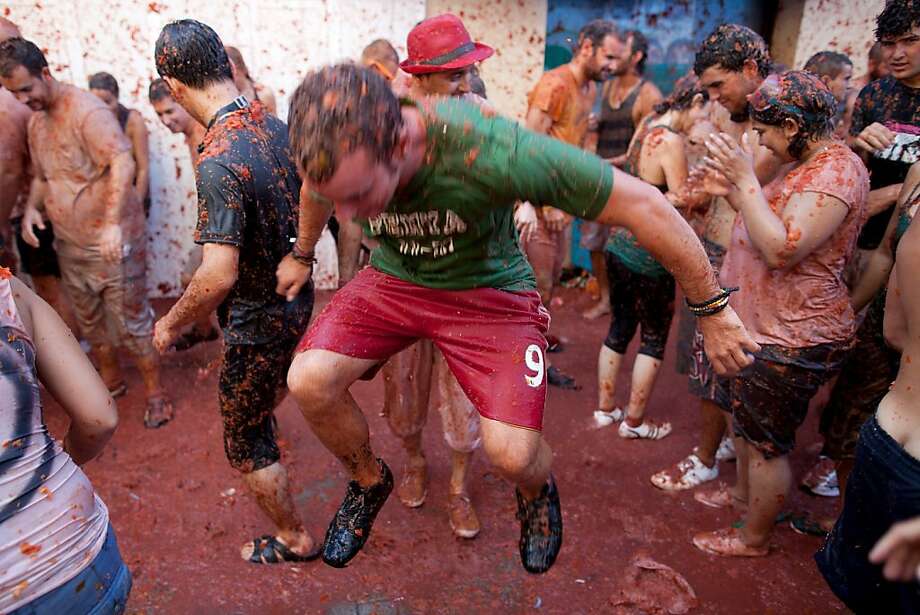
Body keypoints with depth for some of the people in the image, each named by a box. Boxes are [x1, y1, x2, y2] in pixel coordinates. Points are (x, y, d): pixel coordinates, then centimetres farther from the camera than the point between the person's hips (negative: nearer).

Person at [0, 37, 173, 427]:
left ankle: (155, 391, 13)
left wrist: (112, 222, -37)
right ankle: (111, 380, 37)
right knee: (88, 319, 18)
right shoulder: (34, 119, 10)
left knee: (131, 318, -1)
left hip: (110, 240, -8)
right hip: (69, 242, 9)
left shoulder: (85, 110, -16)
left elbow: (123, 163, -28)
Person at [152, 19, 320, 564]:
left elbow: (218, 277, -31)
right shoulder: (278, 126, -4)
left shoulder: (218, 163, -29)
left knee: (245, 443, 12)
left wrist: (171, 324, -14)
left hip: (259, 321, -7)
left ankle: (295, 540, 29)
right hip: (299, 297, 8)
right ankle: (267, 417, 66)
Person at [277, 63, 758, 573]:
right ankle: (368, 480, 17)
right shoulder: (333, 154, -21)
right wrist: (301, 254, 25)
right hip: (394, 278, 4)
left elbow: (644, 205, -29)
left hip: (489, 290, -3)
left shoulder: (491, 152, -38)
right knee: (309, 382, -16)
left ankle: (536, 493, 25)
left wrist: (712, 308, -18)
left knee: (511, 454, -17)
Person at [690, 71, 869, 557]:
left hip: (794, 340, -10)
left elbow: (782, 251, -31)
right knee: (745, 418, 25)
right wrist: (734, 191, 1)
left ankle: (754, 539, 26)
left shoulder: (835, 171, -22)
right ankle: (743, 492, 48)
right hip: (765, 326, 10)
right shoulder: (811, 164, 11)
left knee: (767, 441, 6)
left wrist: (746, 178, -28)